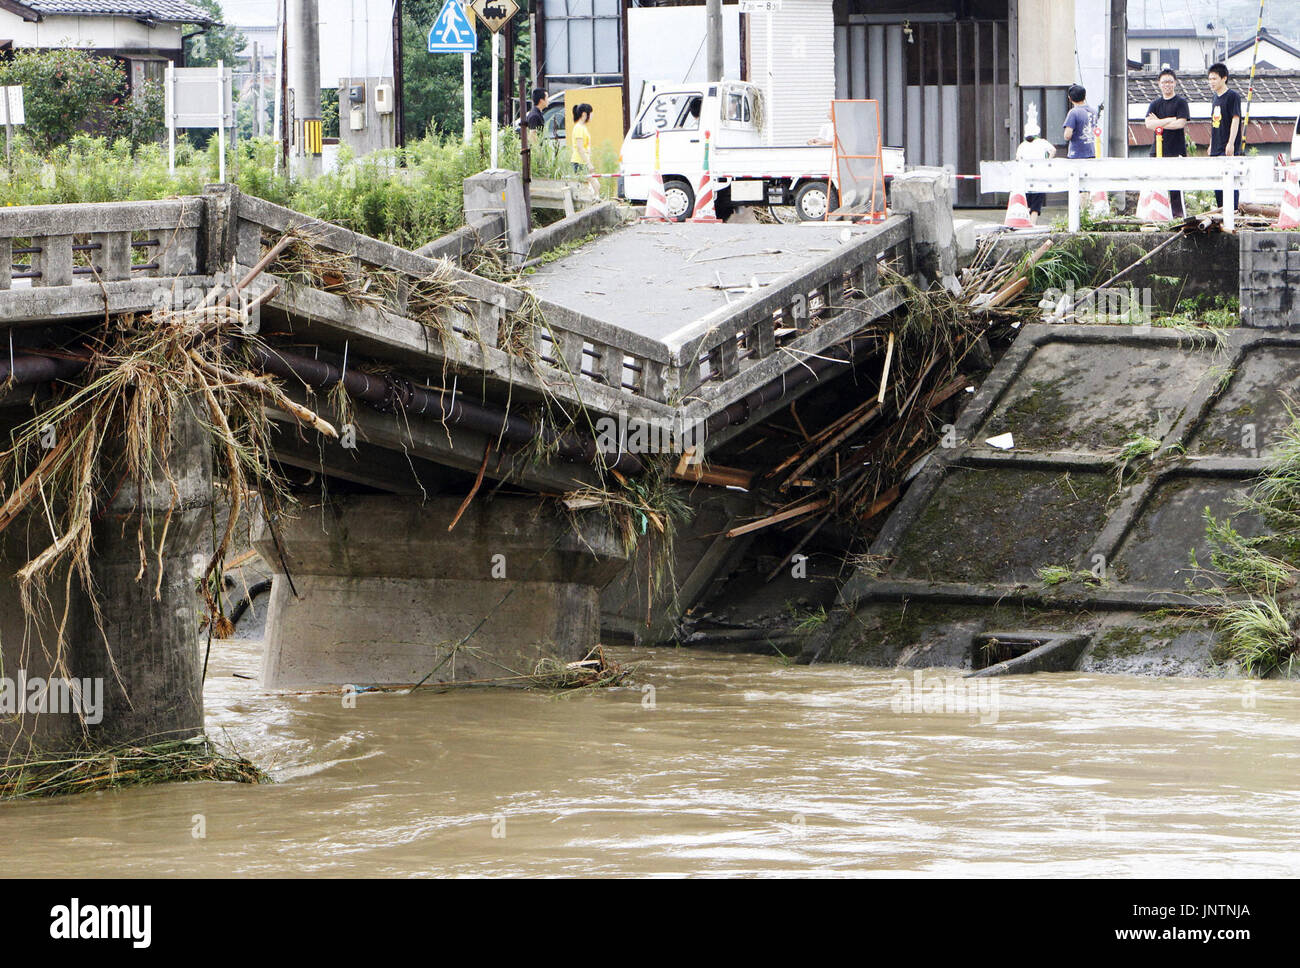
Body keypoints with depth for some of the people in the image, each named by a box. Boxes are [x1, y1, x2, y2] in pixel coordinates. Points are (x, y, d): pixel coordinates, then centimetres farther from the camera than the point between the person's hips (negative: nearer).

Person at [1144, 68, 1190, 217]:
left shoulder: (1181, 102, 2)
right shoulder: (1155, 104, 14)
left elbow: (1181, 123, -11)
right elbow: (1149, 124, -1)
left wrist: (1159, 123, -3)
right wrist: (1170, 120, -9)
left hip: (1176, 150, -4)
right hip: (1157, 149, 4)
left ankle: (1178, 213, -3)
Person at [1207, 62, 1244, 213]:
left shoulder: (1232, 96, -8)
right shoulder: (1216, 98, 16)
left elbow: (1235, 119, -14)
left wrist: (1231, 143, -21)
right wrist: (1211, 144, 20)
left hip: (1229, 148, -9)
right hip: (1217, 148, 9)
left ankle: (1233, 208, -13)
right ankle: (1221, 208, 17)